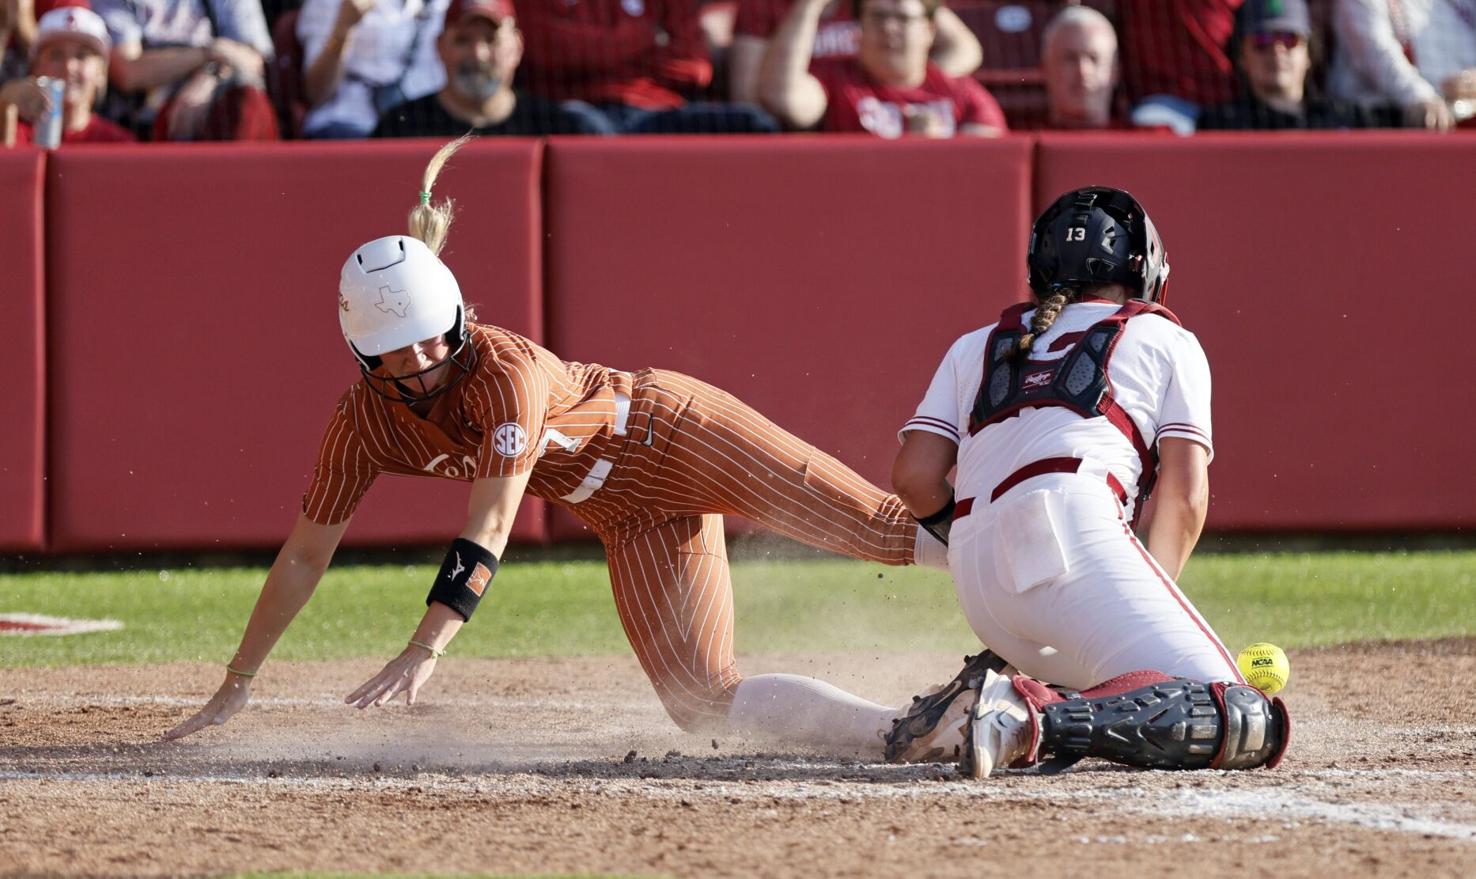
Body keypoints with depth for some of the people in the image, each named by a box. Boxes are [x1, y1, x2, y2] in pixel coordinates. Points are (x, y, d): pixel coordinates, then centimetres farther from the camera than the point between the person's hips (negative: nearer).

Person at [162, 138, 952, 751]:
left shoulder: (507, 372, -30)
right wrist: (236, 685, -3)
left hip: (671, 429, -5)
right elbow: (306, 553, -3)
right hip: (632, 522, 5)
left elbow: (489, 530, -36)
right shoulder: (363, 425, -13)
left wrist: (425, 650, -44)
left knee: (878, 527, -18)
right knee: (705, 704, -12)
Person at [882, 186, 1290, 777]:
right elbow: (1184, 495, 8)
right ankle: (1034, 721, -30)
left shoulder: (978, 346, 31)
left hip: (978, 587, 6)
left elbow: (914, 477, 18)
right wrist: (1150, 613, 12)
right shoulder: (1166, 341, 21)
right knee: (1250, 727, -13)